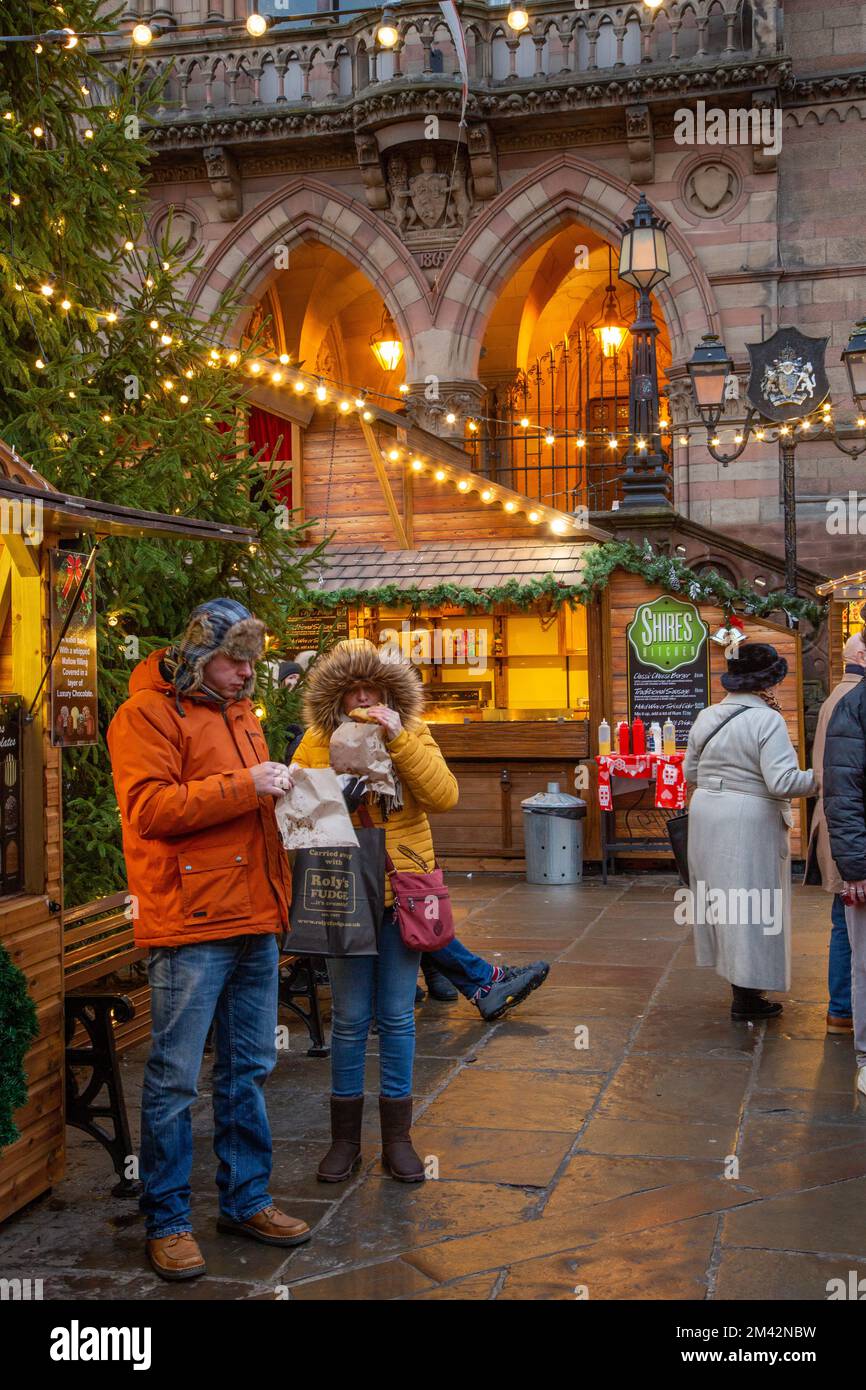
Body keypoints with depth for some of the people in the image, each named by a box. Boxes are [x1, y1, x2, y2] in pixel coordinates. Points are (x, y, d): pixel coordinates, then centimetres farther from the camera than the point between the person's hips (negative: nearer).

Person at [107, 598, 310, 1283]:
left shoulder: (240, 713, 19)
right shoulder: (147, 713, -6)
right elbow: (149, 809, -18)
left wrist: (282, 789, 9)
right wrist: (245, 787, -20)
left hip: (255, 920, 8)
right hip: (190, 923, -8)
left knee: (249, 1070, 15)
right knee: (175, 1080, 1)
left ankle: (246, 1200, 28)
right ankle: (167, 1221, 14)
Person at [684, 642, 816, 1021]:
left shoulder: (706, 717, 6)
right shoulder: (767, 720, -16)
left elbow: (690, 771, 14)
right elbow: (783, 782, -22)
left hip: (706, 816, 7)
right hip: (749, 822, -7)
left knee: (723, 897, 17)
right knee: (751, 903, 2)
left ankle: (739, 985, 31)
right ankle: (746, 998, 9)